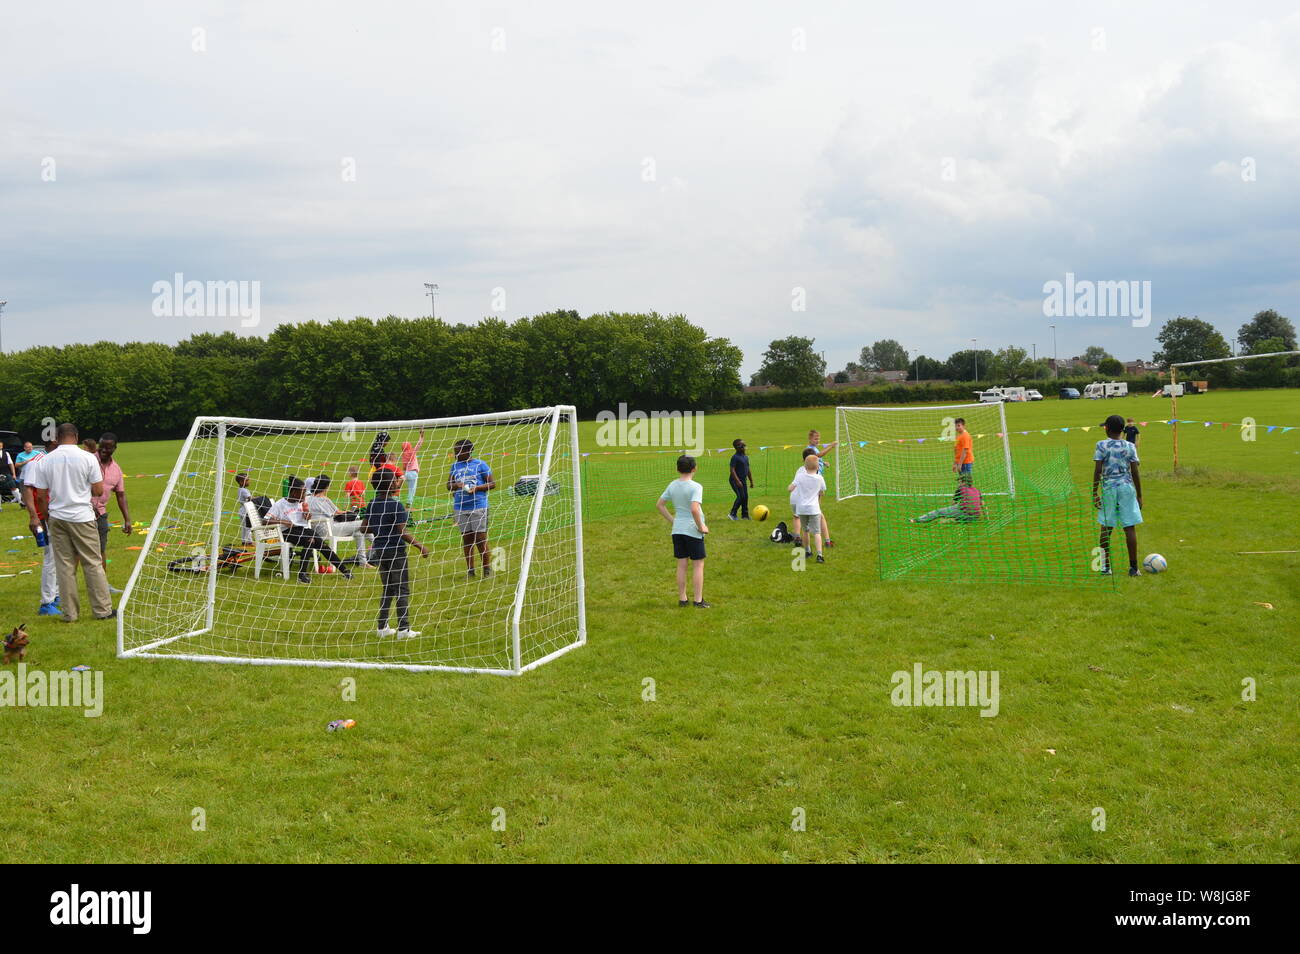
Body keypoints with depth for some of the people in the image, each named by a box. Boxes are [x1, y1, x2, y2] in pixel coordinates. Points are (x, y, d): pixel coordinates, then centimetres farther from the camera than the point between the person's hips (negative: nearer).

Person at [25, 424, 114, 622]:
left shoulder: (46, 460, 1)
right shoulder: (88, 458, -8)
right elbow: (98, 491, -7)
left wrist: (42, 518, 16)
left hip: (57, 518, 3)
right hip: (82, 517, -3)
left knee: (65, 566, 8)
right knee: (93, 564, 5)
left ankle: (70, 613, 12)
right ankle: (103, 610, 9)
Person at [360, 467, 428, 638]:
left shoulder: (372, 505, 2)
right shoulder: (396, 505, -18)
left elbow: (364, 528, 6)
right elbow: (402, 533, -21)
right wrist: (420, 546, -12)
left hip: (379, 551, 7)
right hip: (395, 551, -7)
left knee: (387, 589, 17)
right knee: (402, 590, 2)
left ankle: (382, 627, 19)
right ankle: (403, 629, 3)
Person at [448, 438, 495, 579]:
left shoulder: (480, 464, -2)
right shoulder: (455, 465, 12)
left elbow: (492, 484, -2)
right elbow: (449, 484, 15)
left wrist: (476, 488, -16)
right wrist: (455, 485, -8)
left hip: (478, 507, -5)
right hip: (460, 508, 5)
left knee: (481, 539, -3)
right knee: (466, 539, 8)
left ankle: (487, 571, 8)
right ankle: (470, 571, 17)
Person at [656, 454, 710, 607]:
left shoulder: (672, 485, 3)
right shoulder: (695, 487, -16)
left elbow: (659, 504, 10)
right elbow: (694, 509, -28)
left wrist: (672, 520, 14)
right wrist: (701, 526, -16)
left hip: (677, 530, 6)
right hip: (693, 531, -6)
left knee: (681, 564, 13)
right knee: (698, 565, 5)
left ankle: (682, 599, 18)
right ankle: (698, 601, 7)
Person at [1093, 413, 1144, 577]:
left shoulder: (1102, 445, -3)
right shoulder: (1130, 447, 1)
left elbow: (1097, 470, -7)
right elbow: (1135, 473, 0)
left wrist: (1094, 493, -2)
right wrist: (1139, 495, 7)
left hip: (1108, 488, -1)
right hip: (1127, 487, 1)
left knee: (1106, 527, 8)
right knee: (1130, 528, 2)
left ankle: (1105, 565, 11)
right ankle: (1133, 568, 3)